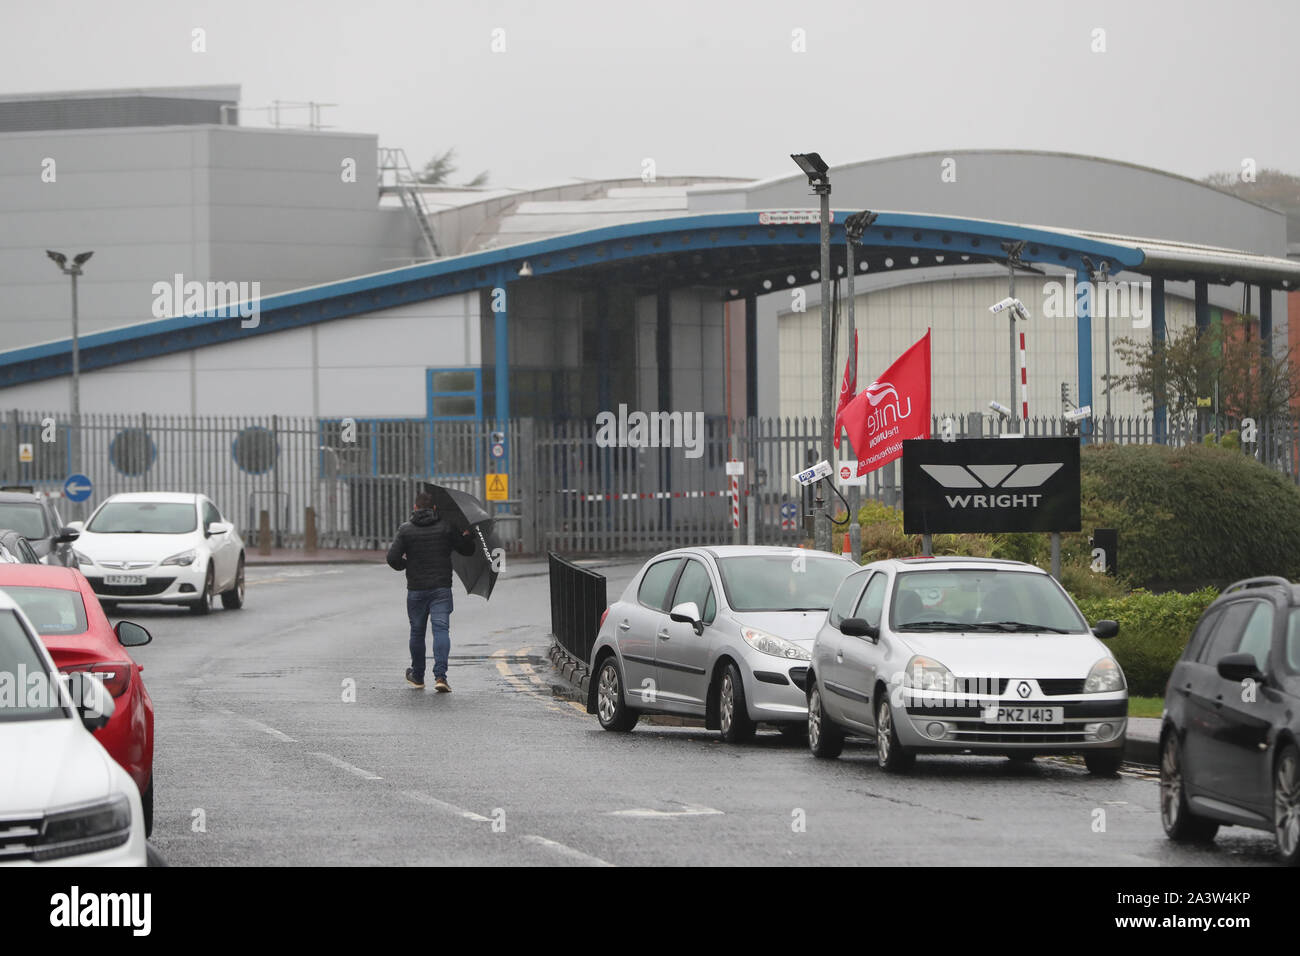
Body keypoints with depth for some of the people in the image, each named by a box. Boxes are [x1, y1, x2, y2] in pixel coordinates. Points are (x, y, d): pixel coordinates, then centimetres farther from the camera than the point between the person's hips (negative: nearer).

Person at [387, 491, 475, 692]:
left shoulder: (406, 530, -1)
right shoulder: (445, 527, 0)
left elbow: (392, 558, -6)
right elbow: (467, 549, 3)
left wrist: (404, 565, 12)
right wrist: (467, 536, 18)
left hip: (416, 590, 1)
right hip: (441, 588, -1)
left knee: (417, 631, 15)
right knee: (441, 629, -5)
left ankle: (417, 676, 28)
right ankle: (440, 675, -21)